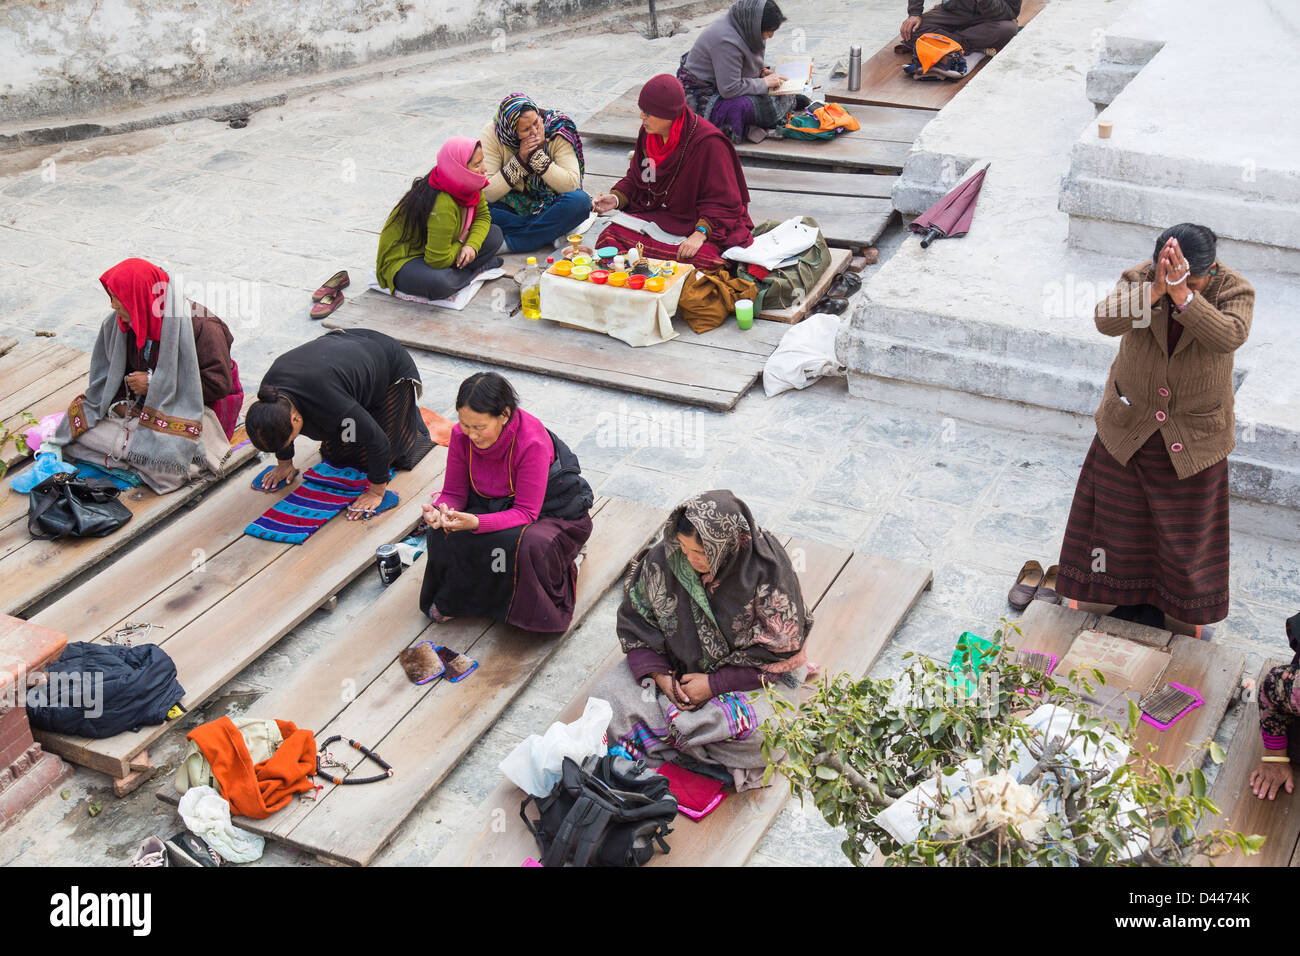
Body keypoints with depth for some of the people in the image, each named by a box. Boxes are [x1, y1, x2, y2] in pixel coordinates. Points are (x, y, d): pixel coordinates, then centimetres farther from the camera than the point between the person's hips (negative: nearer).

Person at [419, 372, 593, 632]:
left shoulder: (532, 443, -32)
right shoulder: (461, 435, -16)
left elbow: (526, 513, -30)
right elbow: (454, 492, -6)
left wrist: (476, 523, -46)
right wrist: (441, 511, -32)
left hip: (551, 511, -5)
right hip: (495, 504, 5)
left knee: (530, 546, -38)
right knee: (444, 532, -23)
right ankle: (454, 600, 3)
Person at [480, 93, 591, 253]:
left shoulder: (558, 131, -15)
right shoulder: (490, 136, -16)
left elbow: (571, 185, -21)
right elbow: (486, 193, -21)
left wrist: (538, 154, -27)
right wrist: (519, 160, -27)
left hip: (547, 207, 0)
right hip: (509, 207, 0)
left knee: (581, 201, -32)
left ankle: (507, 243, -28)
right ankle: (555, 231, -25)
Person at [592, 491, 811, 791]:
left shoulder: (768, 569, -24)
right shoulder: (666, 558, -15)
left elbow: (777, 651, -16)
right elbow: (635, 619, -2)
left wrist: (715, 684, -19)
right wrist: (659, 675, -15)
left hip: (756, 674, -3)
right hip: (678, 667, 4)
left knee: (758, 731, -33)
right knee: (608, 696, -15)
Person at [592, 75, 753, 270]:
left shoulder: (708, 143, -17)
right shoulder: (648, 133, 3)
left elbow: (723, 202, -15)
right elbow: (635, 178, 16)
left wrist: (701, 233, -28)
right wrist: (616, 198, -4)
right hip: (654, 215, 5)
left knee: (702, 258, -37)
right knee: (608, 238, -20)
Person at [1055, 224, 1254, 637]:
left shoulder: (1233, 291, -18)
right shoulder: (1139, 279, -16)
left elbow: (1229, 336, -39)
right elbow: (1106, 321, -34)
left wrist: (1183, 296, -46)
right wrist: (1154, 292, -48)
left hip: (1194, 436, -1)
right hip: (1128, 427, 1)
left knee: (1186, 530, 14)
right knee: (1116, 513, 19)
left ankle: (1181, 611, 37)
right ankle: (1110, 594, 43)